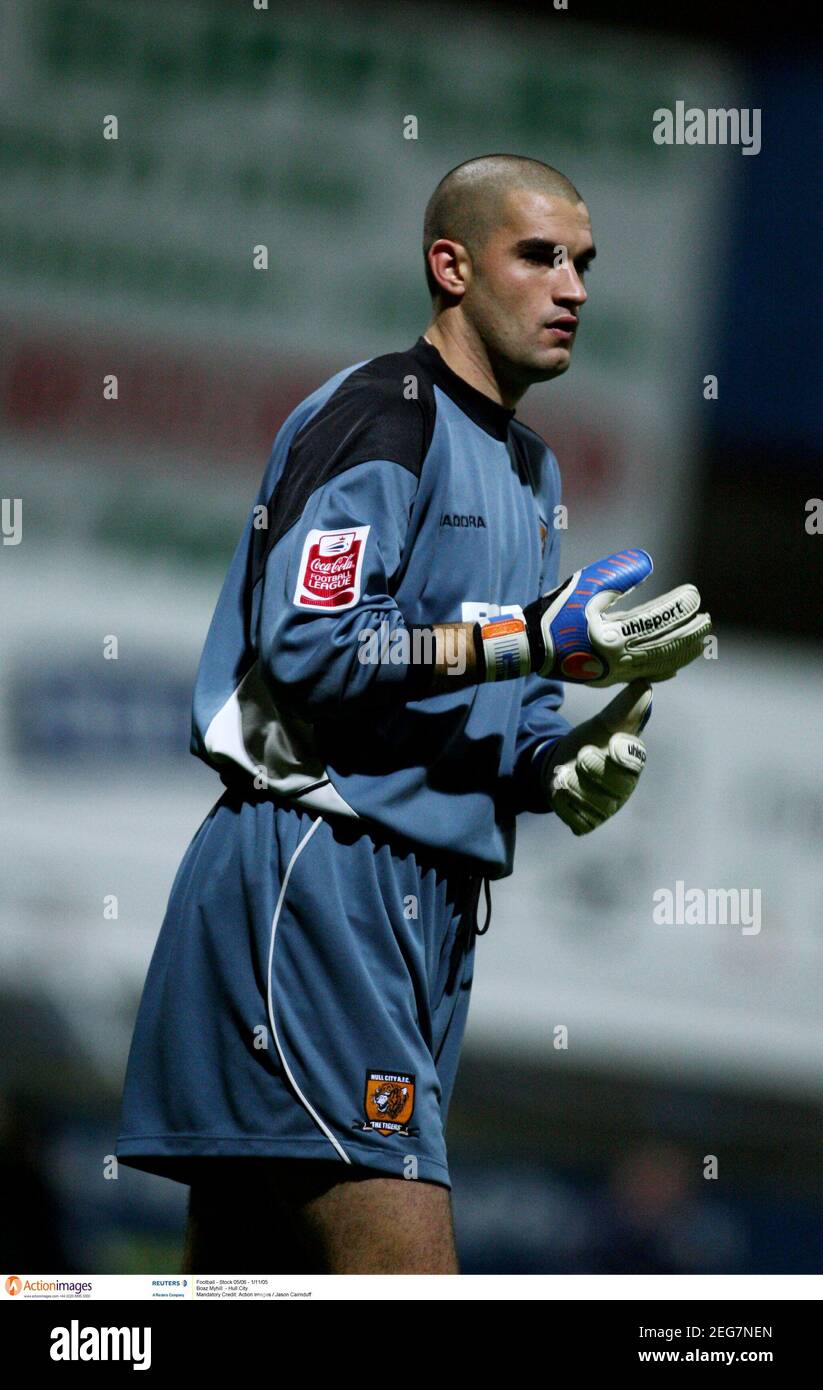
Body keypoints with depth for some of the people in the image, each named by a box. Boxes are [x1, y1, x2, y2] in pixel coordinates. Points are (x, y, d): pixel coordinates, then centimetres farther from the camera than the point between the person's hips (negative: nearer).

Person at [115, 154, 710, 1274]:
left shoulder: (529, 468, 22)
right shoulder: (382, 416, -6)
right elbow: (305, 643, -18)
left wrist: (566, 767, 1)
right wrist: (537, 639, -19)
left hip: (421, 904, 9)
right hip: (314, 876, -9)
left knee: (249, 1273, 5)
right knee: (405, 1267, -18)